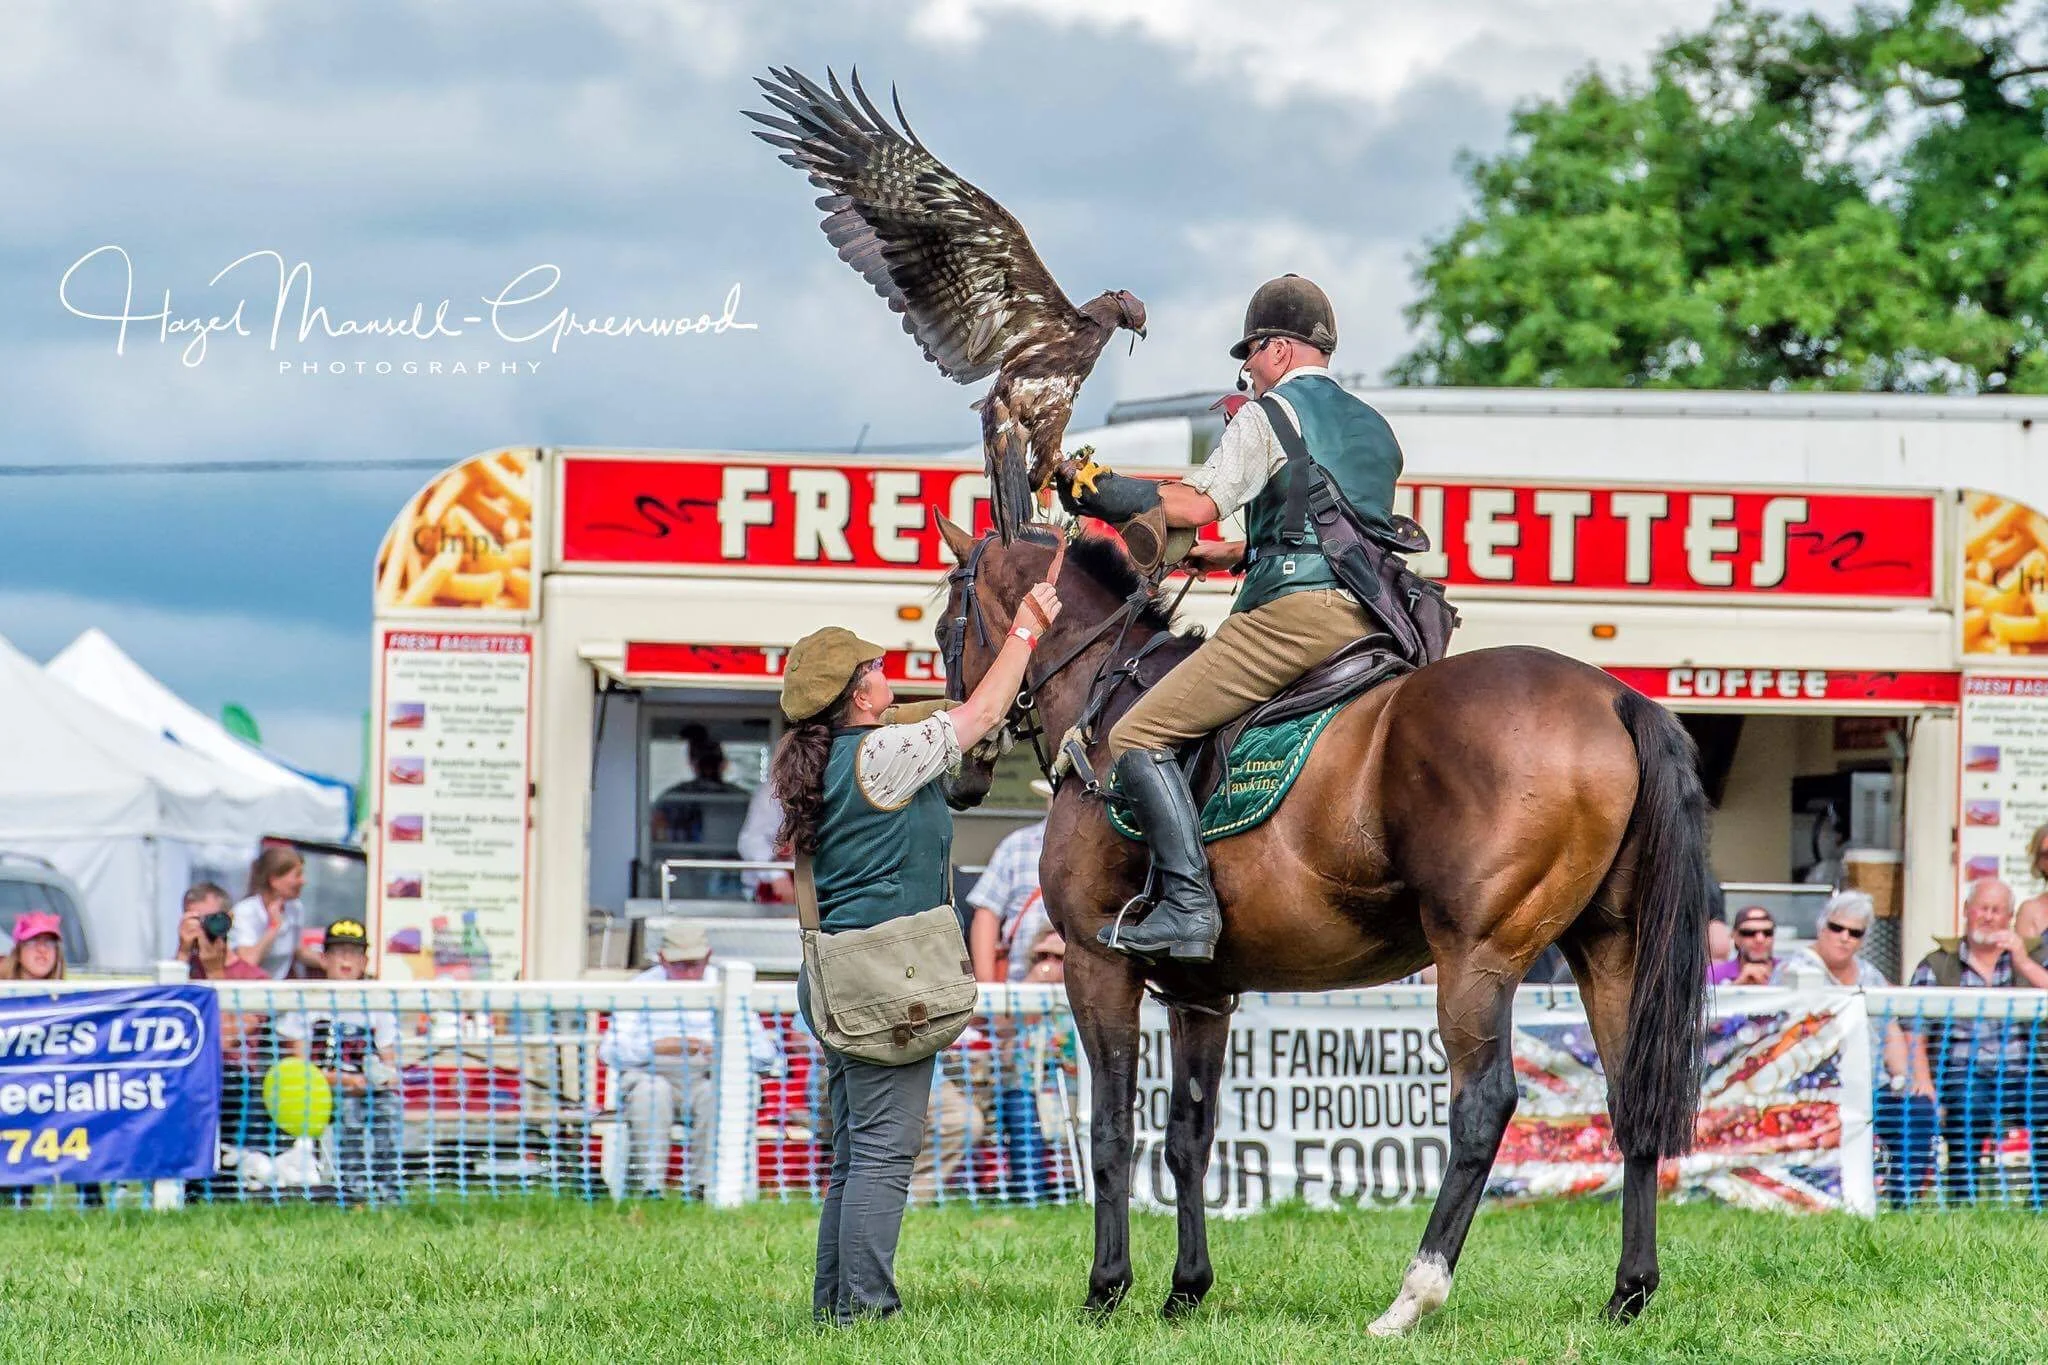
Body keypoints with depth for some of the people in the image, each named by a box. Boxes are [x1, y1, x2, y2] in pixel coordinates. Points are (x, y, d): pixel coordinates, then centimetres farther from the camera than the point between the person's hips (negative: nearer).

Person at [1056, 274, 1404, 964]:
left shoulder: (1269, 416, -1)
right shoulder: (1376, 429, 24)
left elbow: (1195, 504, -11)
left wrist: (1087, 487, -1)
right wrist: (1238, 553, 38)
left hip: (1294, 614, -9)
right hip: (1368, 616, 9)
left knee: (1138, 736, -9)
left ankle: (1189, 906, -21)